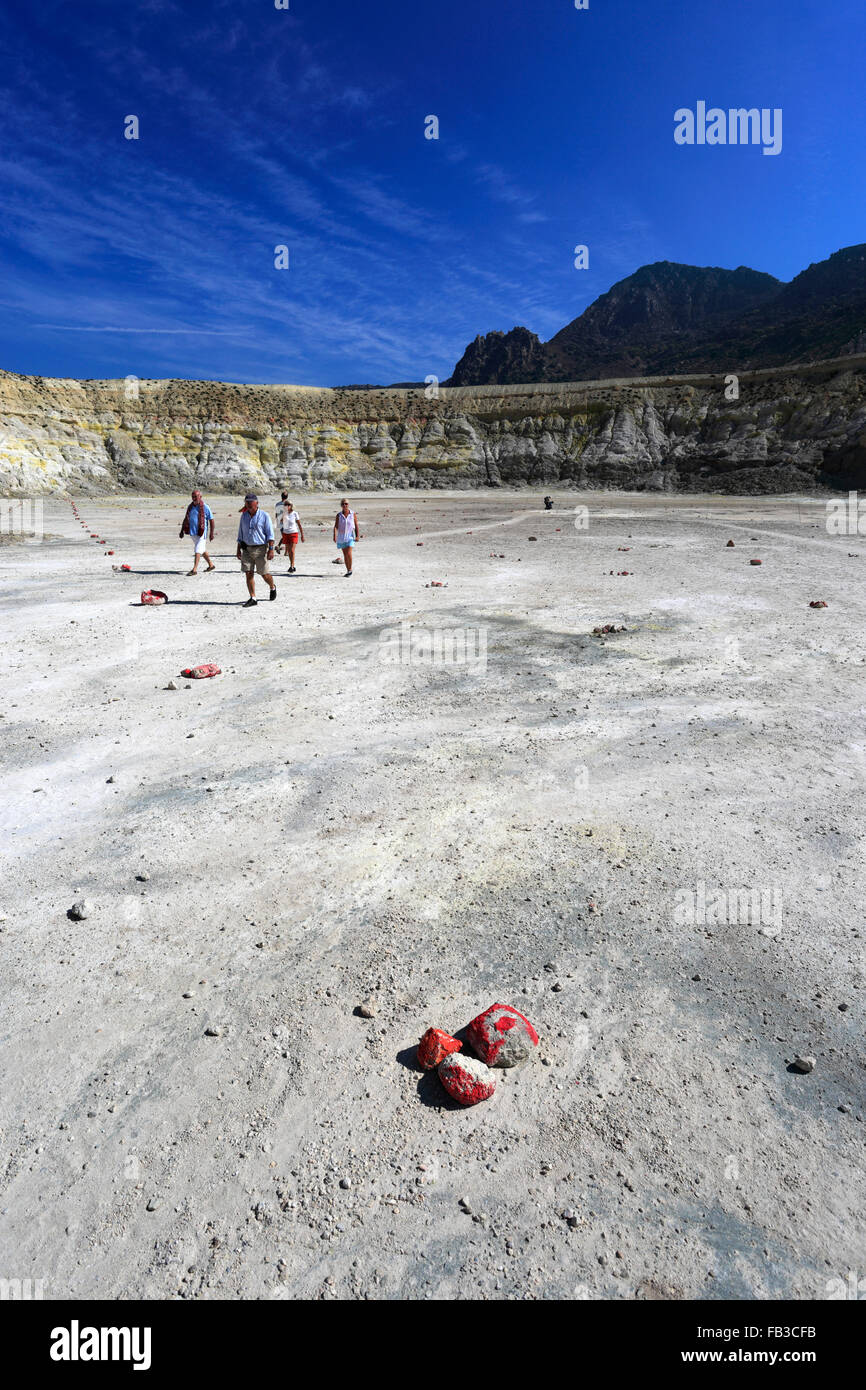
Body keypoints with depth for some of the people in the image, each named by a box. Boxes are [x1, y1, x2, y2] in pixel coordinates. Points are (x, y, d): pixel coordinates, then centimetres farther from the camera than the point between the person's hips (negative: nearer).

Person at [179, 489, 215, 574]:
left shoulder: (205, 507, -7)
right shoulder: (190, 507, 10)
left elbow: (211, 520, -3)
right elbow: (186, 519, 17)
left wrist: (211, 533, -4)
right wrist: (182, 531, 12)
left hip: (201, 533, -7)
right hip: (192, 532, 7)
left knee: (198, 550, -12)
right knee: (202, 549, 17)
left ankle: (194, 569, -15)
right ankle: (211, 565, 32)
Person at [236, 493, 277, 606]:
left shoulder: (264, 516, -4)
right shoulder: (243, 516, 10)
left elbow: (270, 534, -6)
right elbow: (240, 534, 16)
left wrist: (271, 549, -15)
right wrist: (239, 550, 12)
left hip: (260, 549, -4)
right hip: (247, 549, 4)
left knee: (264, 574, 2)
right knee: (249, 574, -3)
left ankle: (272, 588, 33)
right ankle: (253, 598, 2)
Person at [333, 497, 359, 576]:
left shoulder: (353, 514, -2)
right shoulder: (338, 515, 0)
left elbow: (356, 526, 2)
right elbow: (336, 526, -4)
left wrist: (357, 536, -5)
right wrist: (335, 536, -17)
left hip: (350, 536, -2)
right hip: (341, 537, 2)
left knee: (349, 553, -16)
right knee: (345, 555, 9)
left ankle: (350, 570, 0)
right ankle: (348, 571, 21)